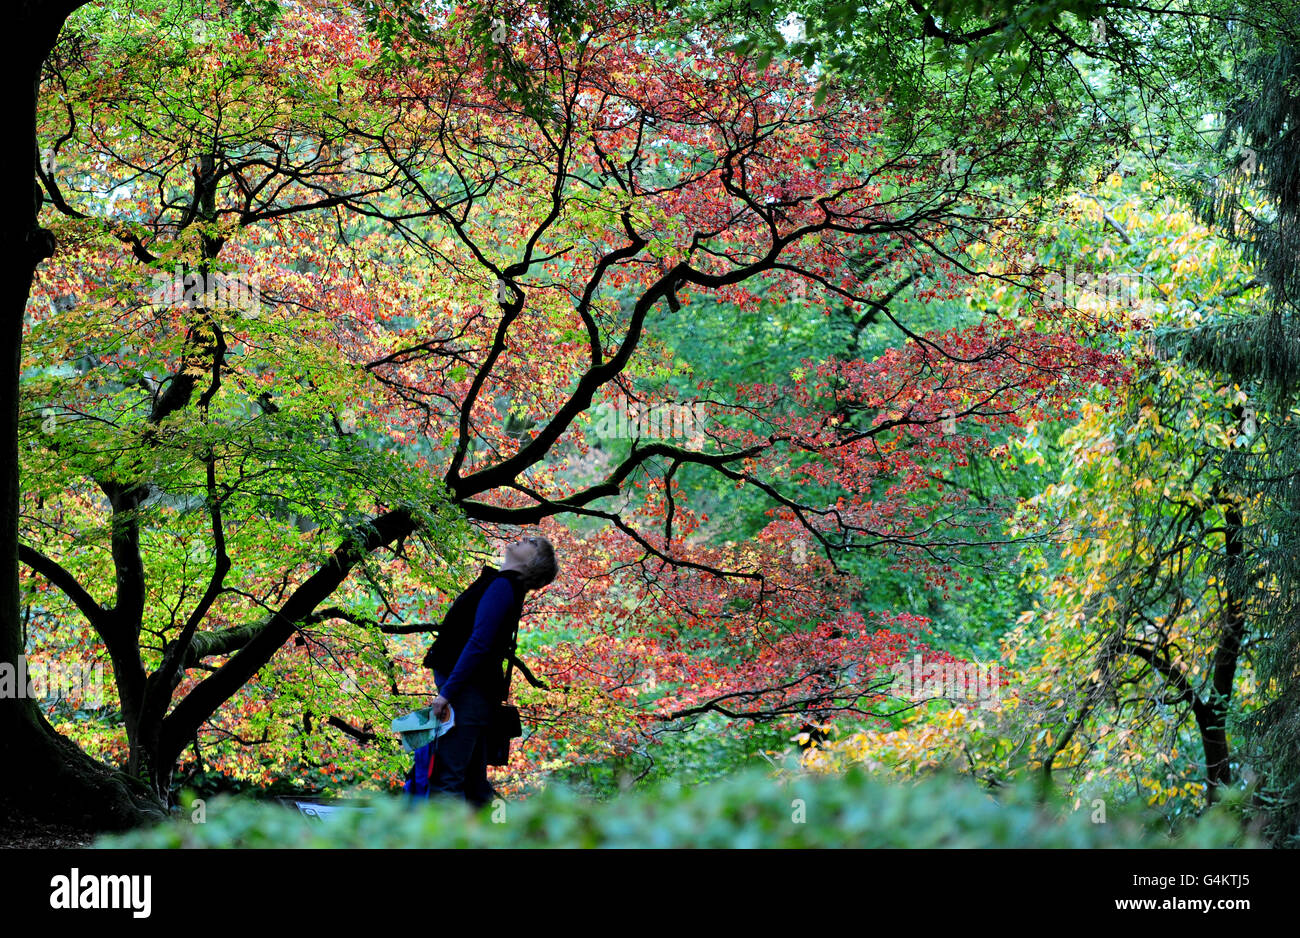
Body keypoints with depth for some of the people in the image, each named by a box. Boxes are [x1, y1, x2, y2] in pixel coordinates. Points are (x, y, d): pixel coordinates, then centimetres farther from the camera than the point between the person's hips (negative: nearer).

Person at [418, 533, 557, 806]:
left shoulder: (502, 586, -11)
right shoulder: (503, 585, 18)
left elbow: (478, 643, -19)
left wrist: (447, 692, -20)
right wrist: (448, 689, 20)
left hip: (467, 692, -10)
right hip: (470, 692, 10)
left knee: (446, 779, -14)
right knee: (473, 781, 11)